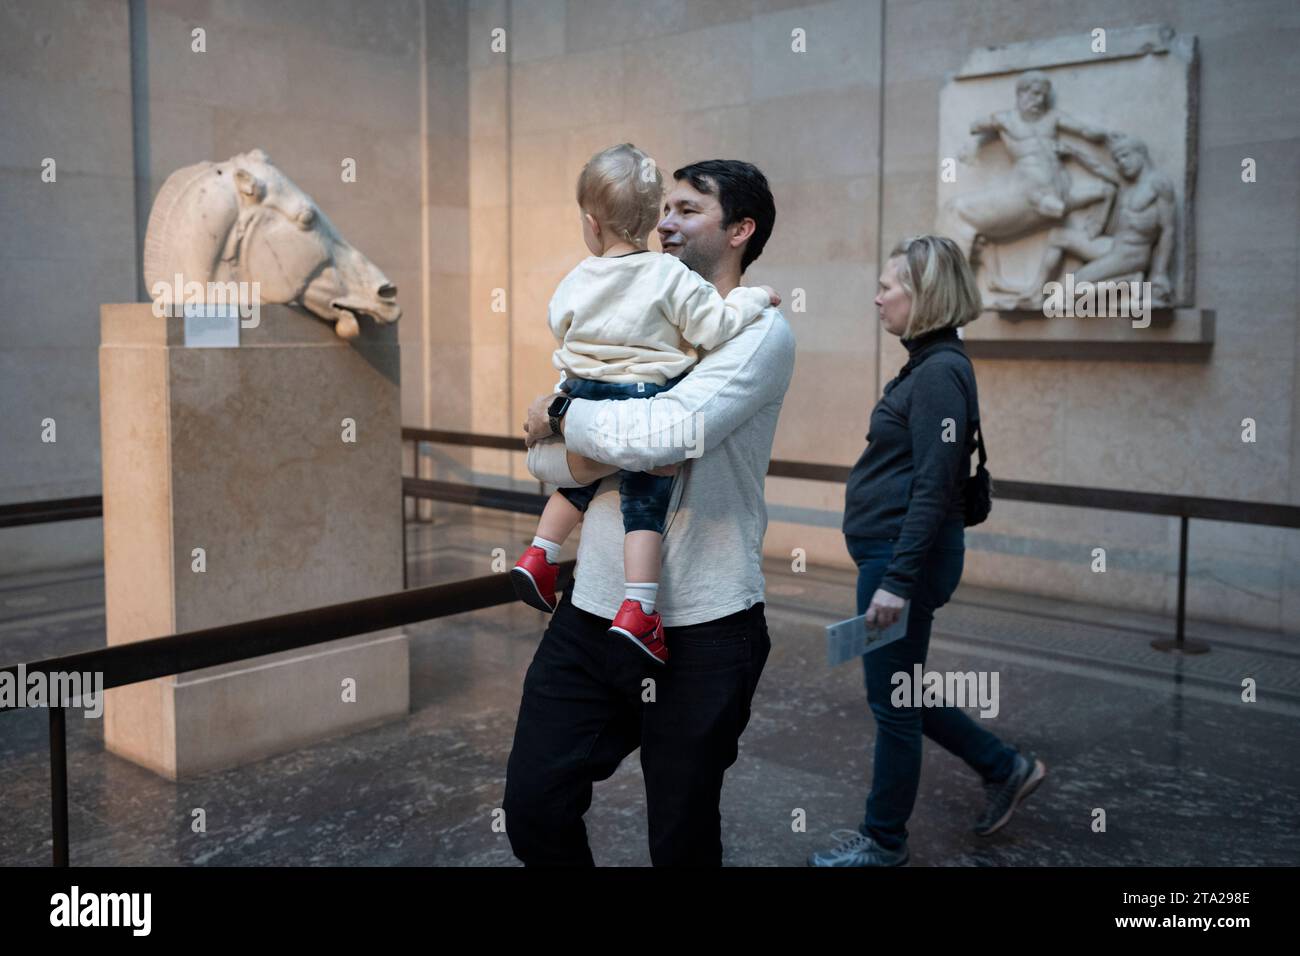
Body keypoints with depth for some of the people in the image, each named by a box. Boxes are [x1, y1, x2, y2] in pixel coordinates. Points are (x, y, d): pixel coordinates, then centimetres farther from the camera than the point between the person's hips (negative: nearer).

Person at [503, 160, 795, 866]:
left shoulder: (760, 333, -9)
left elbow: (668, 432, -26)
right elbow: (540, 455, 8)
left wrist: (562, 414, -10)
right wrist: (579, 458, -15)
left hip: (701, 630, -5)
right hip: (591, 610, 6)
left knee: (681, 838, 11)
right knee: (532, 809, 7)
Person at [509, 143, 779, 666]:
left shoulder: (577, 281, 2)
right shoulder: (671, 276, -12)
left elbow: (560, 327, 18)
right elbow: (714, 328, -14)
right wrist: (752, 298, 3)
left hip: (584, 399, 4)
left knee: (579, 479, 29)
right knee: (644, 504, 2)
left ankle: (539, 555, 31)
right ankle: (637, 611, -3)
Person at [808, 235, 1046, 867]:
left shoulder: (940, 373, -17)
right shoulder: (927, 365, 13)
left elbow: (934, 487, -22)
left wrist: (897, 580, -23)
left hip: (905, 555, -10)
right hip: (890, 553, 10)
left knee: (893, 700, 4)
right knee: (898, 693, 20)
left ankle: (883, 841, 21)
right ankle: (1005, 768, 33)